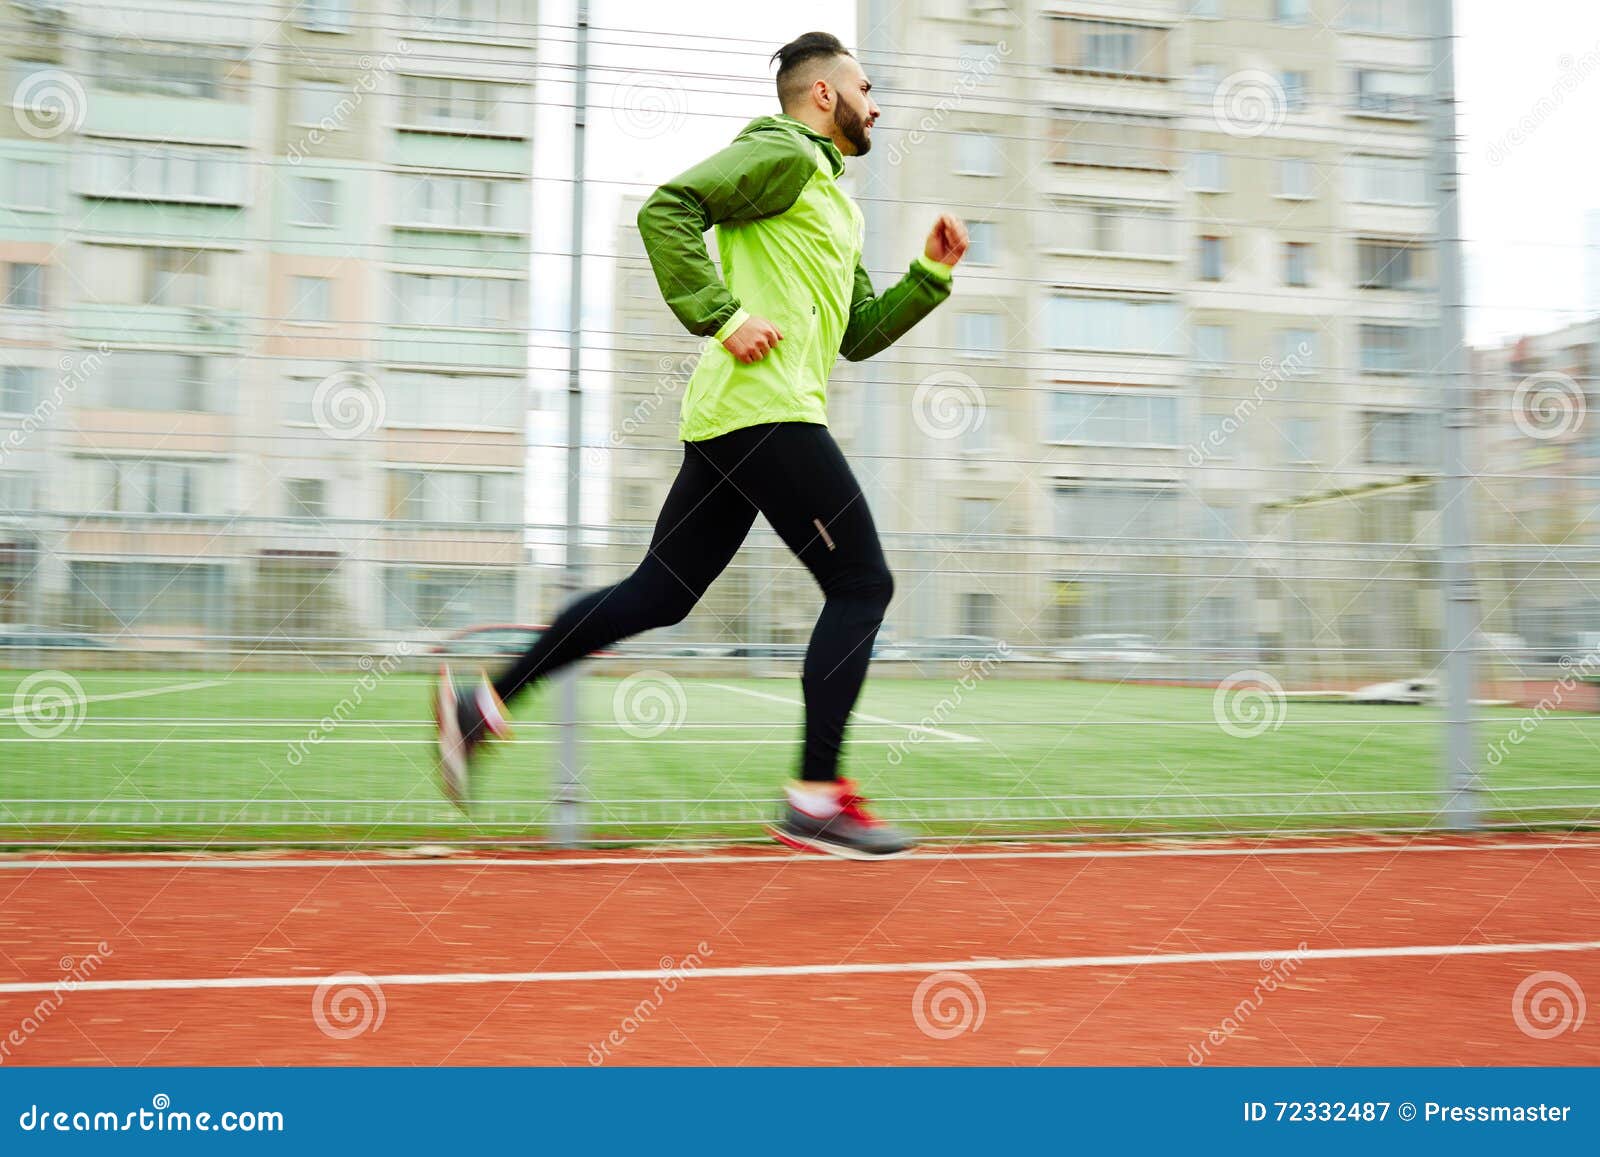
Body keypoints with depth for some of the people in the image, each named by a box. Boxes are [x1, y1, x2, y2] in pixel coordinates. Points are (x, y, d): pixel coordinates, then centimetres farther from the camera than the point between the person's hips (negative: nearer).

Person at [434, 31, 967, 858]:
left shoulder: (829, 200, 29)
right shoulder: (783, 152, 0)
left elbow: (859, 333, 28)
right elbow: (666, 208, -13)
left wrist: (930, 273, 18)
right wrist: (723, 316, -19)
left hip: (730, 421, 10)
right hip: (764, 409, -10)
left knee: (657, 595, 9)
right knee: (861, 584, -6)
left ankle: (484, 704, 13)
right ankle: (816, 798, -3)